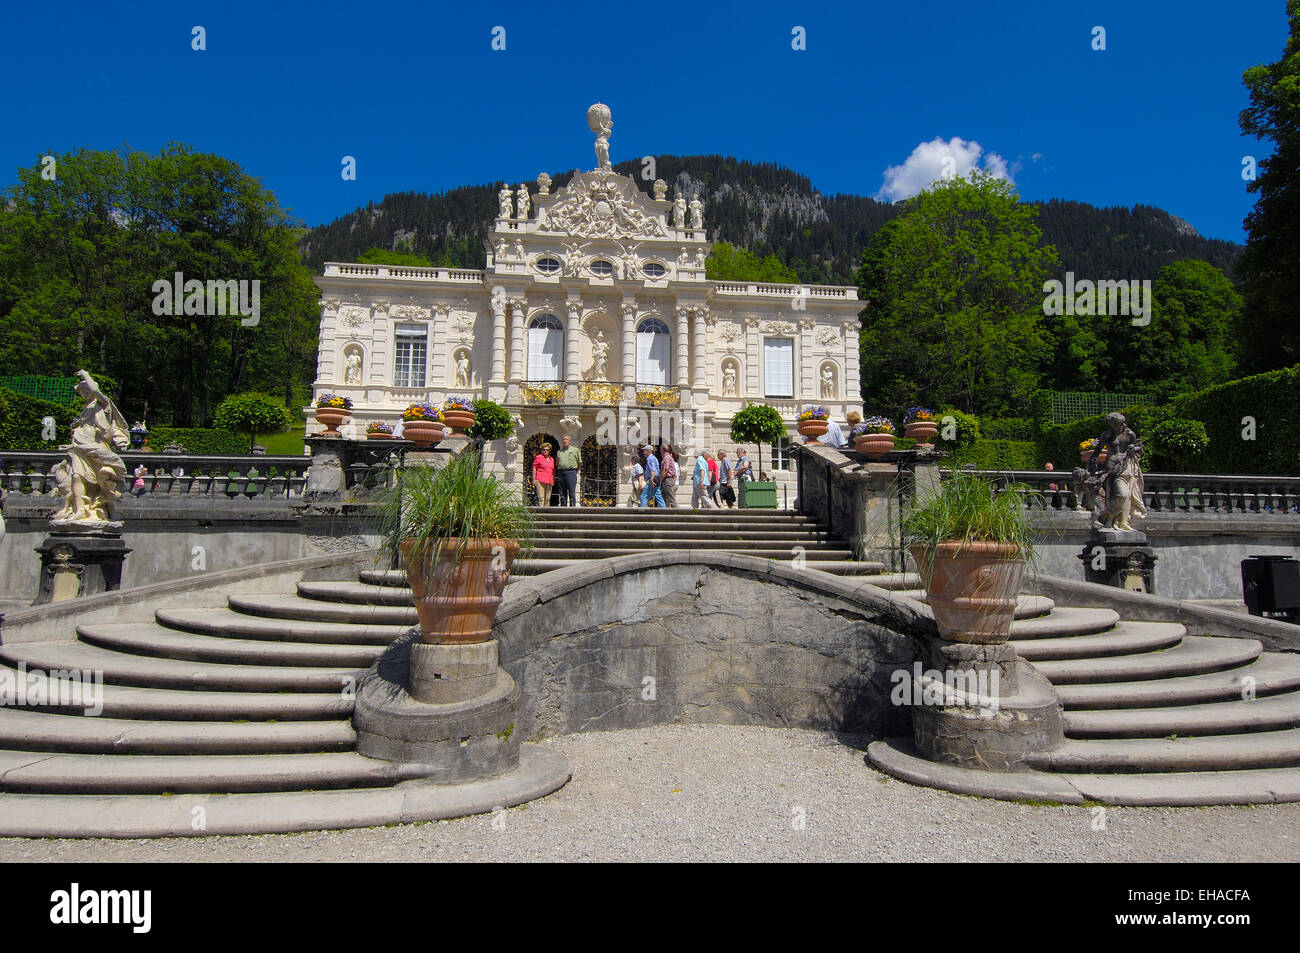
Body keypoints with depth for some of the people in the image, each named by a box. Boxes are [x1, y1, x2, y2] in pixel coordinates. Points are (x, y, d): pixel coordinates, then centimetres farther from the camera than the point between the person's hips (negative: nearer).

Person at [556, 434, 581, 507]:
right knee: (562, 494, 5)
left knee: (572, 493, -8)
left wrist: (576, 471, 4)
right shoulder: (559, 452, 18)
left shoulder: (575, 450, 7)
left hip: (571, 472, -4)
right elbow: (557, 464, 25)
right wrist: (557, 463, 4)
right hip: (561, 472, 4)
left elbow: (580, 462, 7)